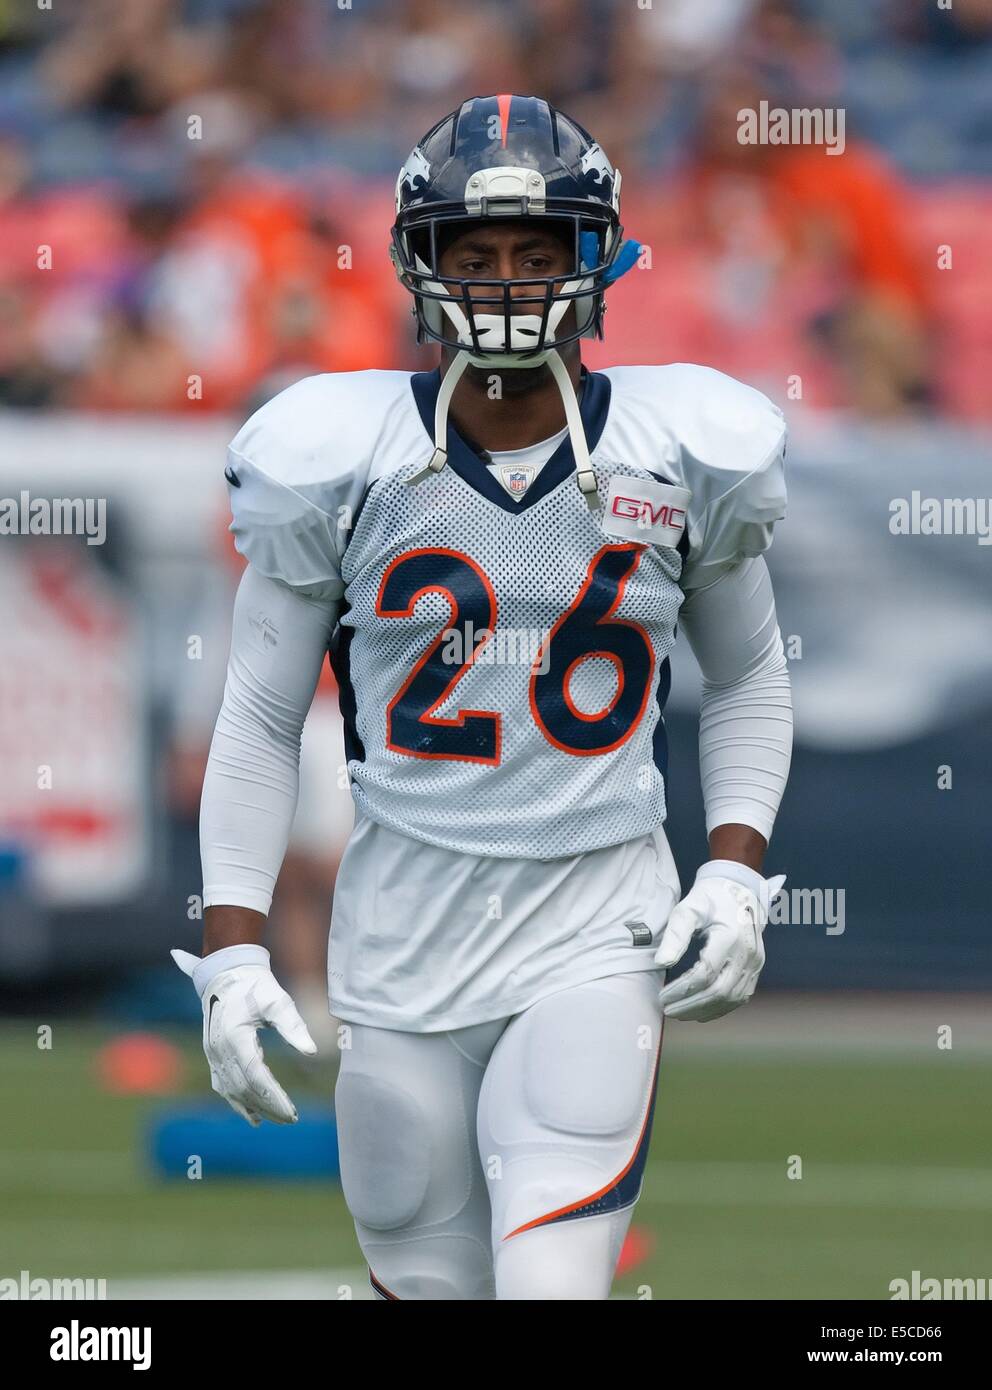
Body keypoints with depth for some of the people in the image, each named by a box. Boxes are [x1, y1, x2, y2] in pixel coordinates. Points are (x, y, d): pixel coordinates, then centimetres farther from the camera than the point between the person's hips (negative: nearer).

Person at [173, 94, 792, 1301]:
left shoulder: (681, 455, 1)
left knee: (553, 1285, -19)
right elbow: (259, 723, 5)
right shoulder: (334, 465, -2)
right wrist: (231, 953, -2)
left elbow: (746, 678, 16)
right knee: (433, 1281, 6)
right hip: (401, 933, 1)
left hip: (599, 935, -1)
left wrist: (735, 873, 2)